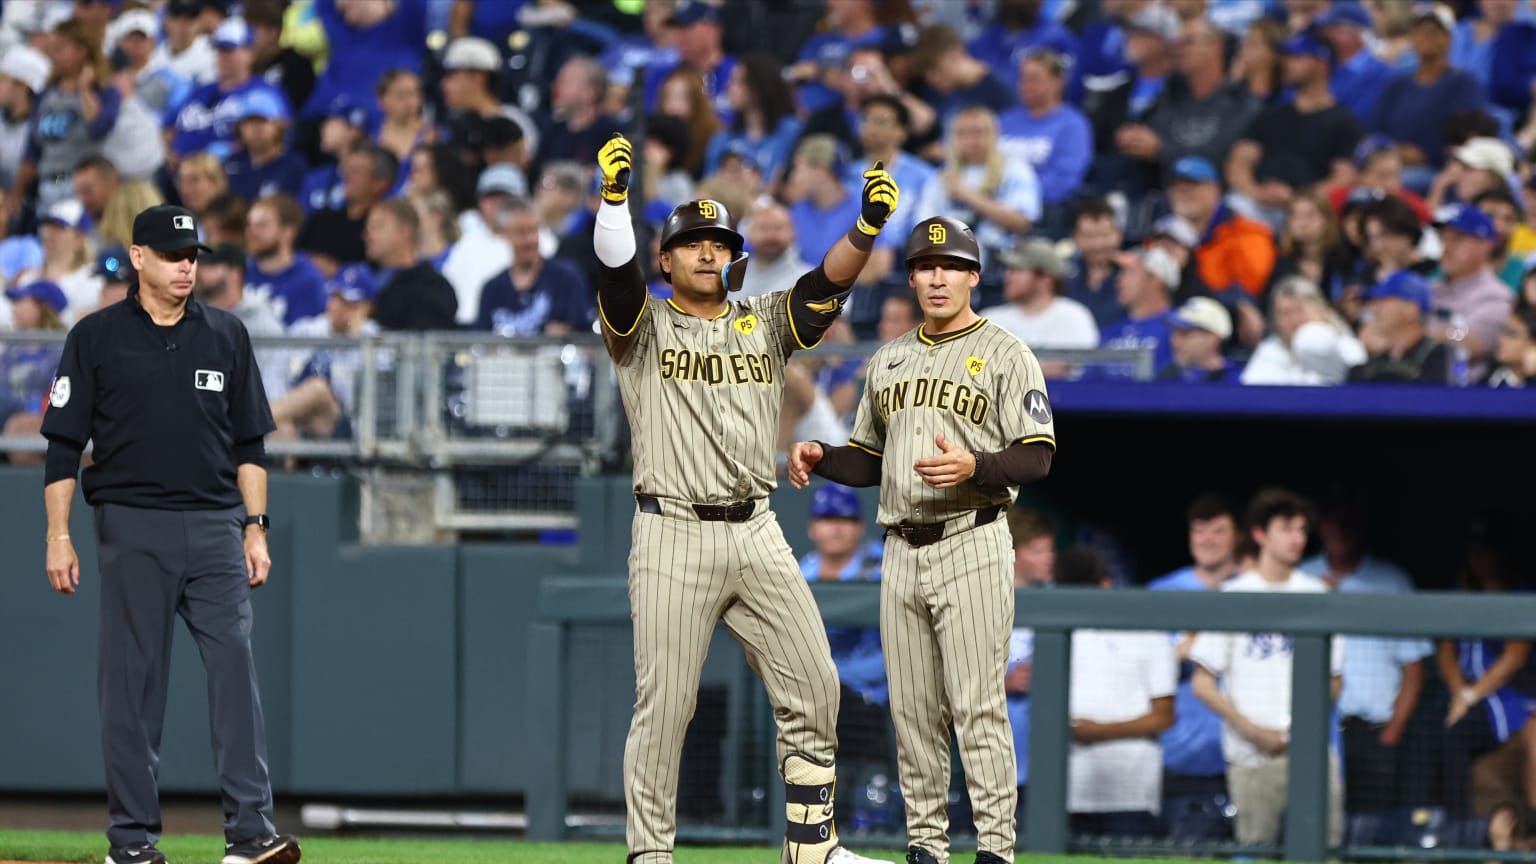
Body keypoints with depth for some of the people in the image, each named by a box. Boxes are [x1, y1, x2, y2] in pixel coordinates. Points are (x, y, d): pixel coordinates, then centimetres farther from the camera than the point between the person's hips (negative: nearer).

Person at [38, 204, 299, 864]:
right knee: (131, 681, 0)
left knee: (235, 668, -7)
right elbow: (64, 444, 3)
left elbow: (248, 443, 15)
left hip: (215, 526, 2)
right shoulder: (98, 337, 3)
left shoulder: (226, 336, 11)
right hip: (133, 529, -2)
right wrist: (58, 537, -3)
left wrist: (255, 529, 7)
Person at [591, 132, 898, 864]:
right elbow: (615, 268, -15)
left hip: (757, 533, 4)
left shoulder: (766, 323, 13)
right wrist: (614, 193, -32)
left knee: (813, 689, 2)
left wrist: (868, 224, -21)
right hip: (673, 537, -4)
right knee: (663, 707, -5)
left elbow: (829, 282, -2)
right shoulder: (644, 328, 4)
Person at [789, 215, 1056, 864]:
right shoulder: (889, 361, 19)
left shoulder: (1004, 354, 0)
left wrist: (973, 467, -25)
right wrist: (820, 459, 5)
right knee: (912, 710, 6)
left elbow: (1037, 457, -7)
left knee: (978, 706, -10)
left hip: (971, 548, -6)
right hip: (902, 551, 6)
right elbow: (870, 461, 25)